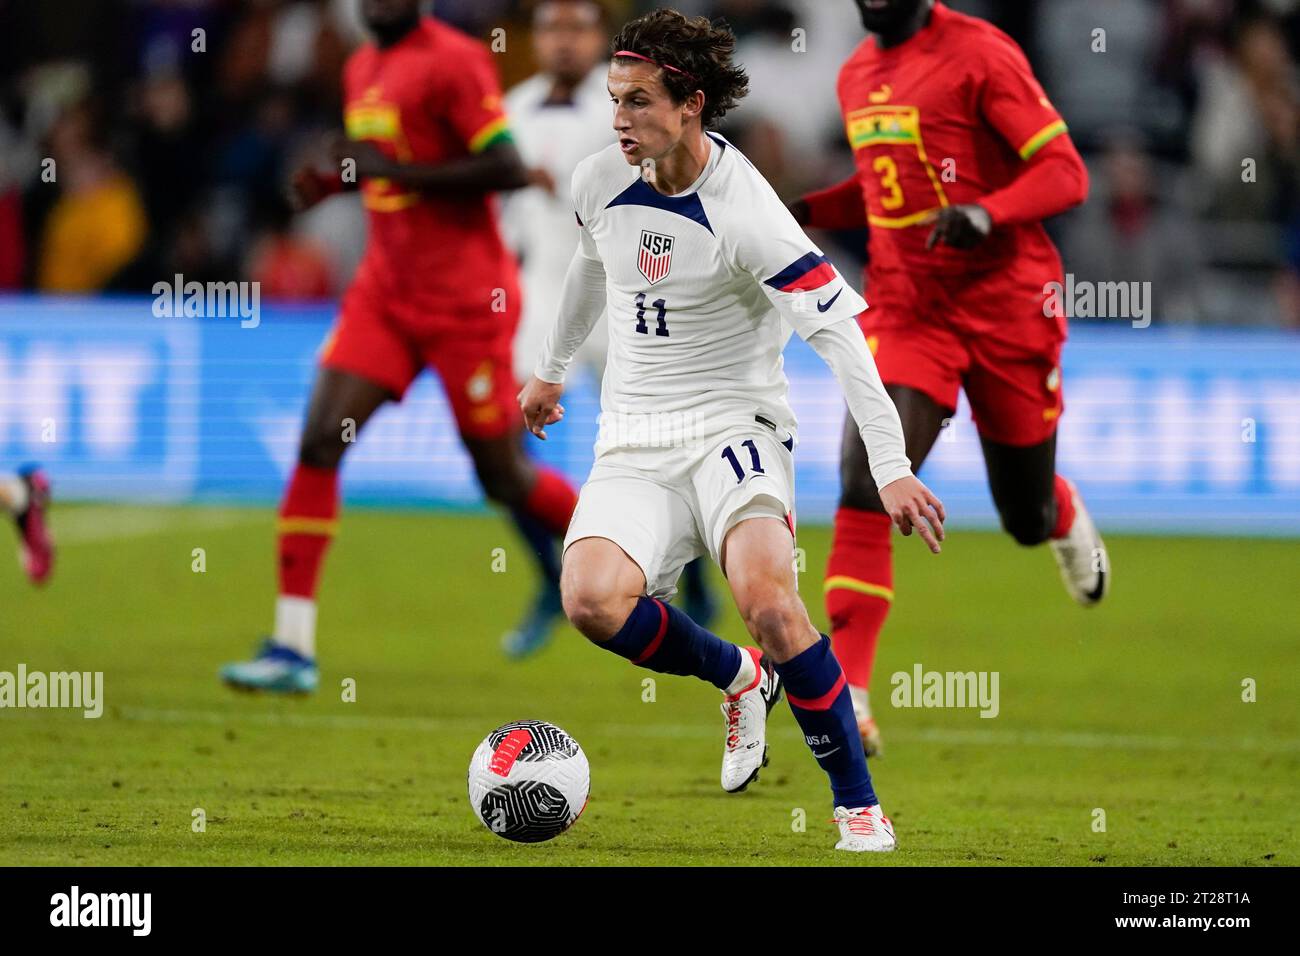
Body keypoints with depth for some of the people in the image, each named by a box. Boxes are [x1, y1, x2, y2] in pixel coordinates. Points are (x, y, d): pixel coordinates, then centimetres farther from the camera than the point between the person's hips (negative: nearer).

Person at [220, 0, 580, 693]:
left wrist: (394, 169, -21)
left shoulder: (452, 61, -14)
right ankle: (292, 648, -9)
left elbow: (508, 170, -20)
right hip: (385, 291, 7)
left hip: (463, 298, -7)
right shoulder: (361, 69, 12)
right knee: (319, 440, -9)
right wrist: (333, 182, 6)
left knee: (505, 479, 2)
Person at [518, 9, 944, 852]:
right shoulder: (600, 182, 1)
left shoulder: (744, 213, -17)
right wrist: (553, 367, 39)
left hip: (735, 427, -5)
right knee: (592, 599, -25)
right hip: (634, 444, 5)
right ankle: (742, 678, 6)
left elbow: (840, 331, -17)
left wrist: (891, 467, -23)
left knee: (768, 600, -31)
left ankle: (859, 807, -15)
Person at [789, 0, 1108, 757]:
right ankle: (847, 699, -18)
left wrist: (983, 214, -31)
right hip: (904, 311, 4)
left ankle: (1066, 517, 51)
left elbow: (1066, 173, -14)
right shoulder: (858, 76, 10)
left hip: (1005, 307, -4)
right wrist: (804, 212, 7)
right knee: (865, 494, -16)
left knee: (1028, 517, 11)